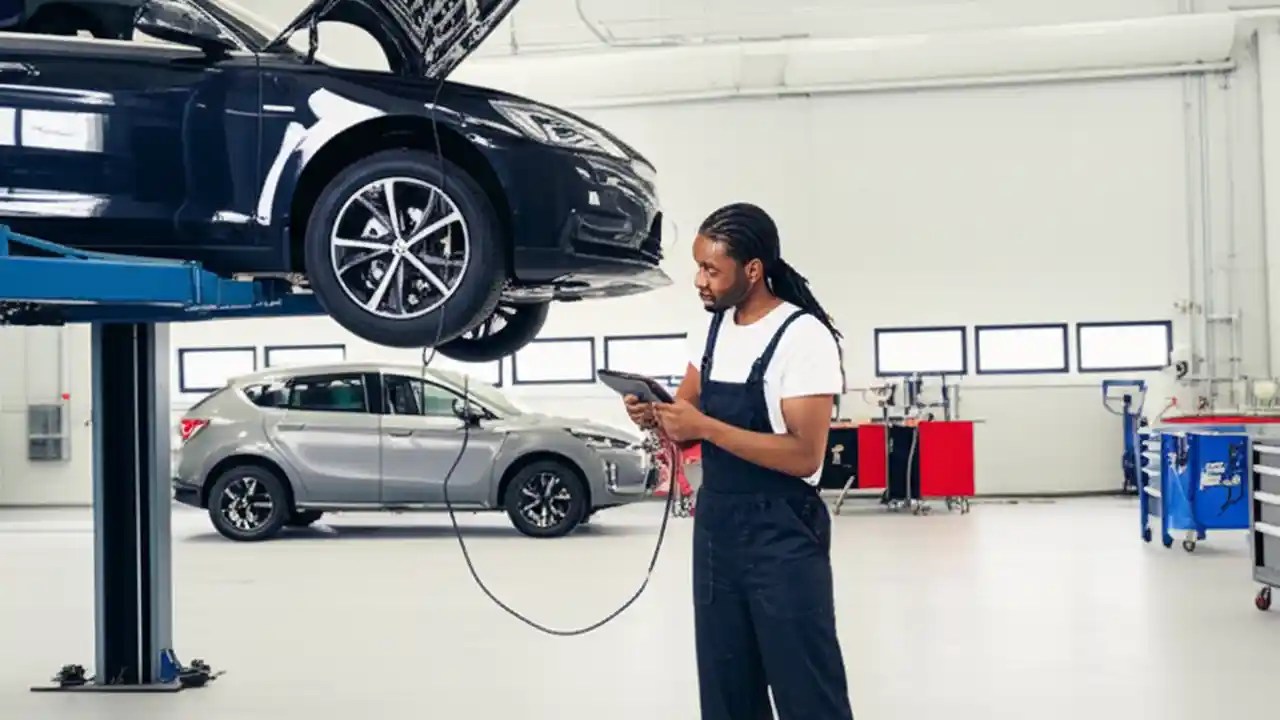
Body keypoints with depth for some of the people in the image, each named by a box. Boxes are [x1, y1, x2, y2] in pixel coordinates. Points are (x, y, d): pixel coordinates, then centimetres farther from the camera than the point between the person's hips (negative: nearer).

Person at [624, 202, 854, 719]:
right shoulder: (711, 330, 9)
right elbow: (687, 418, 15)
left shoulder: (804, 337, -15)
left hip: (780, 534, -7)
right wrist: (657, 417, -9)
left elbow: (805, 456, -21)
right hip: (715, 526, 7)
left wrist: (704, 427, -24)